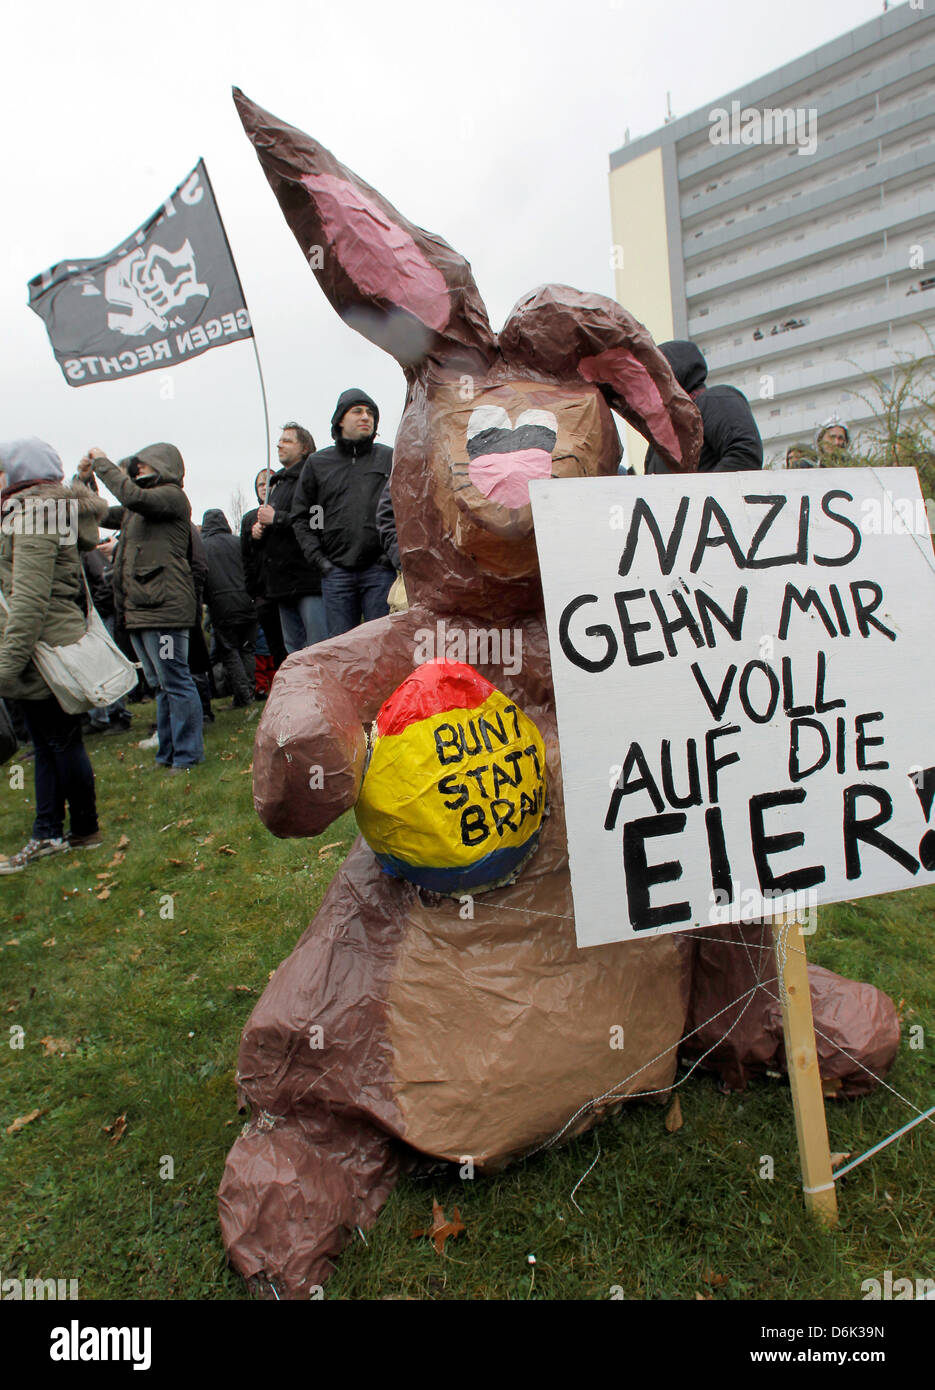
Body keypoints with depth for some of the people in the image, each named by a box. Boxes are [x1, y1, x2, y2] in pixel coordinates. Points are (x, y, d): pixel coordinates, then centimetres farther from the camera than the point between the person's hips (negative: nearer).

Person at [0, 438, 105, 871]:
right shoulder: (54, 508, 16)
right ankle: (47, 833, 21)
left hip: (45, 647, -10)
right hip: (51, 645, 10)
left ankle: (85, 829, 16)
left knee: (60, 740, 2)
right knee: (45, 742, 13)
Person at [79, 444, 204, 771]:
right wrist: (85, 479, 19)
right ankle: (168, 753, 22)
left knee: (175, 681, -6)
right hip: (138, 609, 10)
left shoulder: (171, 495, -4)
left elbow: (133, 496, -21)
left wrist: (102, 463, -9)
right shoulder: (138, 509, 23)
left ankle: (188, 754, 0)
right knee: (160, 685, 13)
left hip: (163, 607, -10)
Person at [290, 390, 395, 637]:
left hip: (379, 570, -1)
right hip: (336, 572, 2)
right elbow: (301, 516, 15)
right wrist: (316, 556, 2)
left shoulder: (390, 459, 11)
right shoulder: (317, 463, 15)